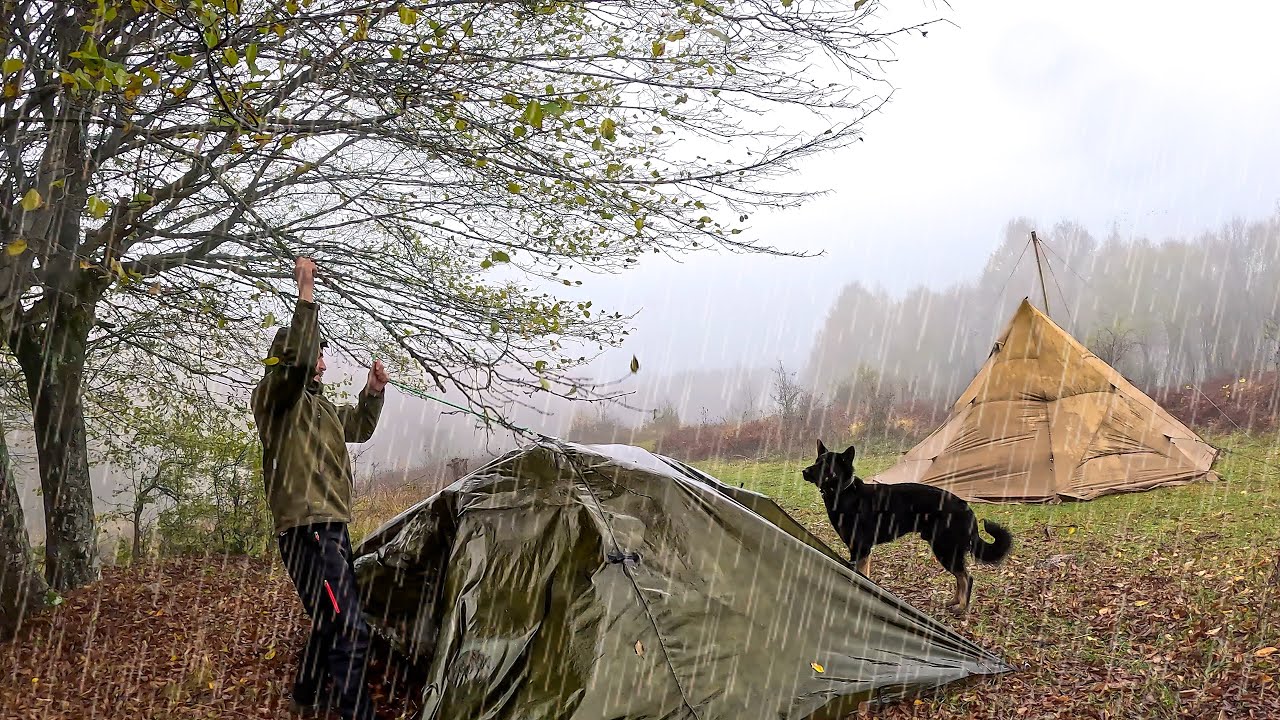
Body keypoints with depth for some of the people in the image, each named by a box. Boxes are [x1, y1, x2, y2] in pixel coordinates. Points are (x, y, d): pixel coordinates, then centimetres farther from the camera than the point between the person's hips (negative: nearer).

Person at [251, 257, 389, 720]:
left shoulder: (317, 402, 20)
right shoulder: (274, 394, -7)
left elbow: (358, 429, 32)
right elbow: (299, 358, -26)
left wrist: (373, 393, 14)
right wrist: (306, 292, -24)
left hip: (331, 528, 10)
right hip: (308, 529, -10)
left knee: (330, 623, 20)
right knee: (349, 632, -16)